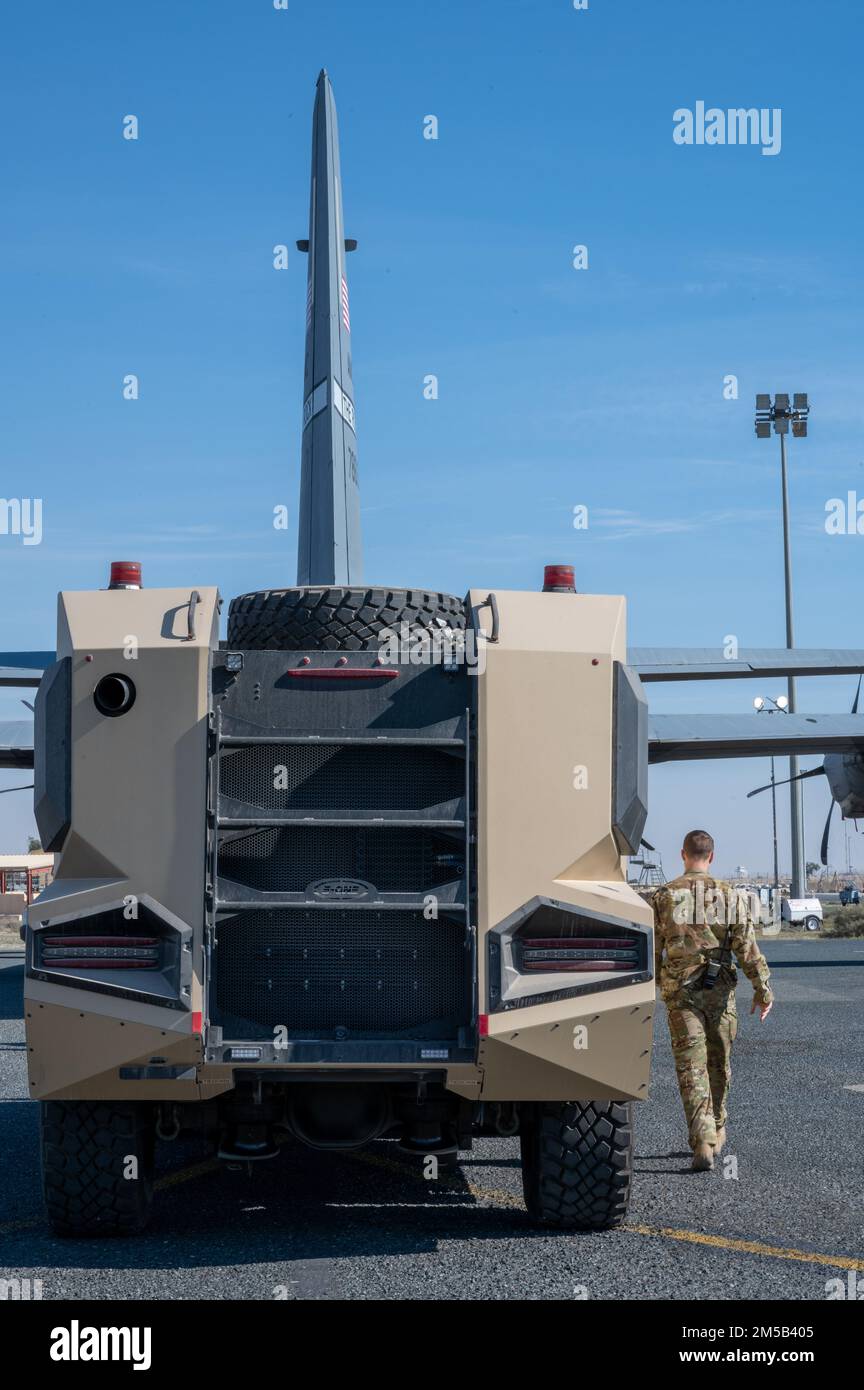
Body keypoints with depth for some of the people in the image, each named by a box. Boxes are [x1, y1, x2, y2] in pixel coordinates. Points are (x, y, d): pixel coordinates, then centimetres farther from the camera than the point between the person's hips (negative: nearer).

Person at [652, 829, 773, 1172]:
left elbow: (653, 950, 2)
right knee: (719, 1062, 18)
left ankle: (703, 1142, -16)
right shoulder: (730, 896, -3)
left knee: (691, 1066, -3)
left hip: (679, 991, -1)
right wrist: (763, 990, -2)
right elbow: (747, 948, -7)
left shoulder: (664, 896, -2)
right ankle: (716, 1131, 33)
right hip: (719, 990, 1)